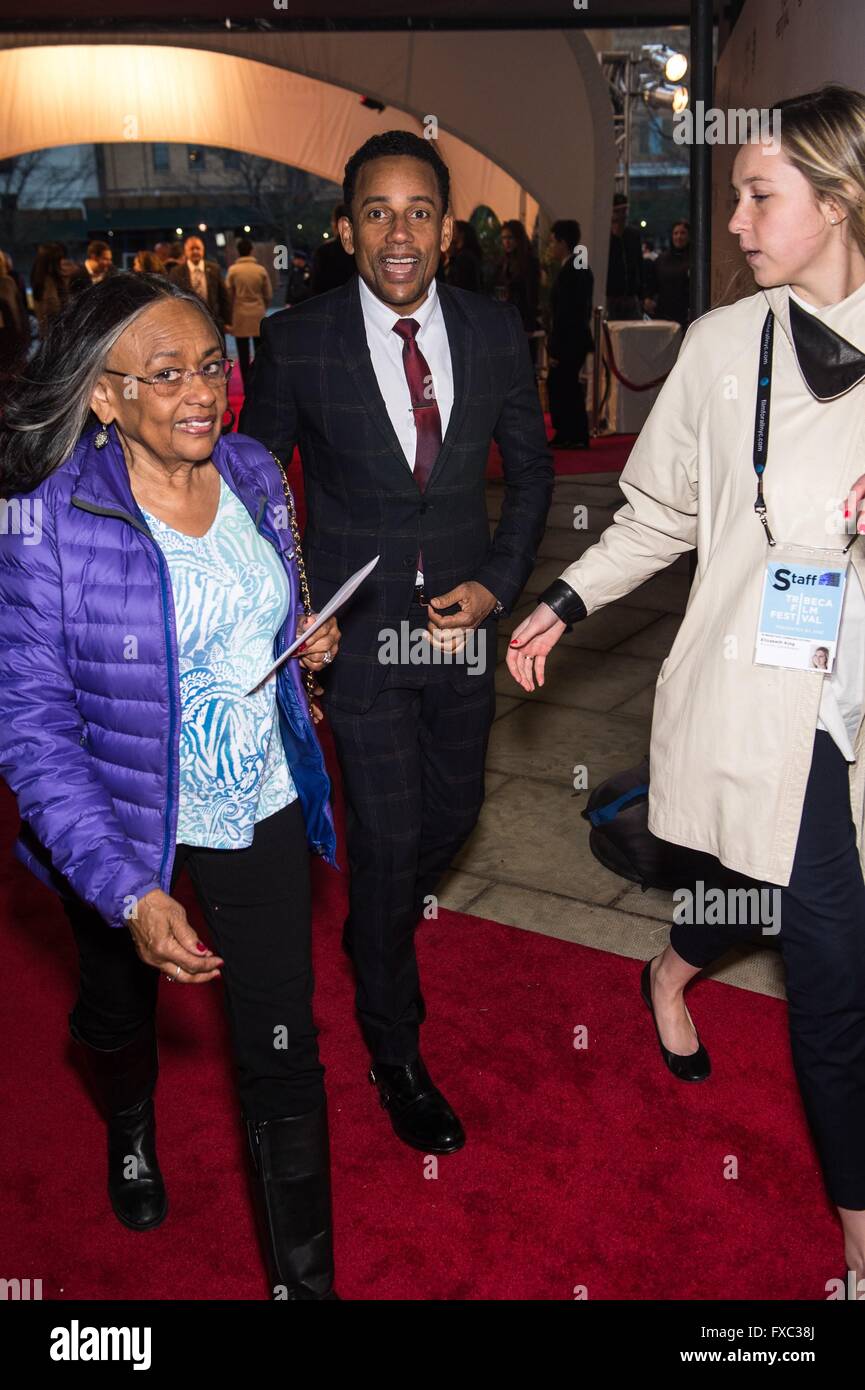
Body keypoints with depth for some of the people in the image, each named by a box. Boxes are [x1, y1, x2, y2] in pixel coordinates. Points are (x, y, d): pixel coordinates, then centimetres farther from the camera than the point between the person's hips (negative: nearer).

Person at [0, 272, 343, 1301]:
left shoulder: (253, 472, -6)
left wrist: (308, 639, -7)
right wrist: (131, 893, -26)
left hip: (261, 808, 3)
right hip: (124, 825, -2)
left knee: (283, 1053, 6)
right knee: (118, 1010, 26)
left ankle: (303, 1275, 28)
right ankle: (130, 1130, 63)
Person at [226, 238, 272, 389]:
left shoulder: (233, 270, -5)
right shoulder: (261, 270, -1)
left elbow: (228, 294, -3)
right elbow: (269, 295, 4)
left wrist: (231, 314, 10)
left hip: (240, 316, -1)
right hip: (258, 316, 1)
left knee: (243, 355, 3)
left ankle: (247, 387, 3)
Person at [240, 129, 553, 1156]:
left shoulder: (495, 331, -1)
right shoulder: (296, 341, -9)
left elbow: (530, 467, 8)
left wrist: (498, 582, -5)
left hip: (463, 619, 4)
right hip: (358, 632, -3)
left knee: (453, 814, 17)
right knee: (387, 841, 1)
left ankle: (375, 928, 53)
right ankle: (394, 1053, 25)